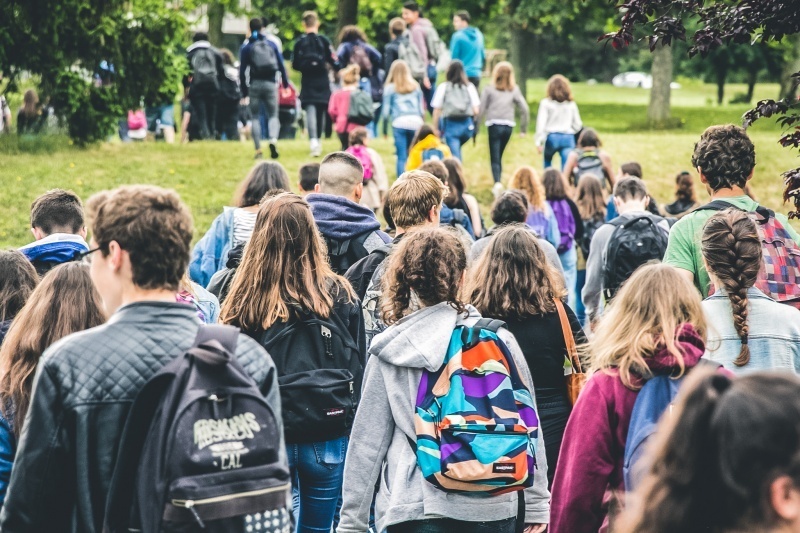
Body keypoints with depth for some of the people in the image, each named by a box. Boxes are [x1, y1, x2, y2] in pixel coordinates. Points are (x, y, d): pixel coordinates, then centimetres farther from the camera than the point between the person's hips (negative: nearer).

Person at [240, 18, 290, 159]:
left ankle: (258, 150, 0)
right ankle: (273, 140, -21)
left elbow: (242, 72, 0)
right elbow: (281, 65, 4)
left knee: (255, 117, 8)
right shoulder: (271, 44, 7)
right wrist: (285, 84, 8)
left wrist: (244, 93, 3)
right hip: (270, 84, 1)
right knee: (273, 115, 7)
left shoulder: (246, 48, 3)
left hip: (254, 85, -1)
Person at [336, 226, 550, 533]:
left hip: (414, 508, -1)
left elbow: (367, 442, 1)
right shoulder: (499, 341, 0)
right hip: (493, 508, 1)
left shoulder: (387, 353, -2)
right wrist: (536, 504, 15)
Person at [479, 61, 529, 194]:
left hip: (494, 125, -3)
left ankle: (497, 182, -26)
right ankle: (498, 183, 19)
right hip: (508, 125, 3)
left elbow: (481, 109, -3)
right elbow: (524, 109, 3)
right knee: (499, 156, 18)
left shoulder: (489, 89, 0)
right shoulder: (514, 90, 6)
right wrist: (523, 128, 10)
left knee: (495, 157, -6)